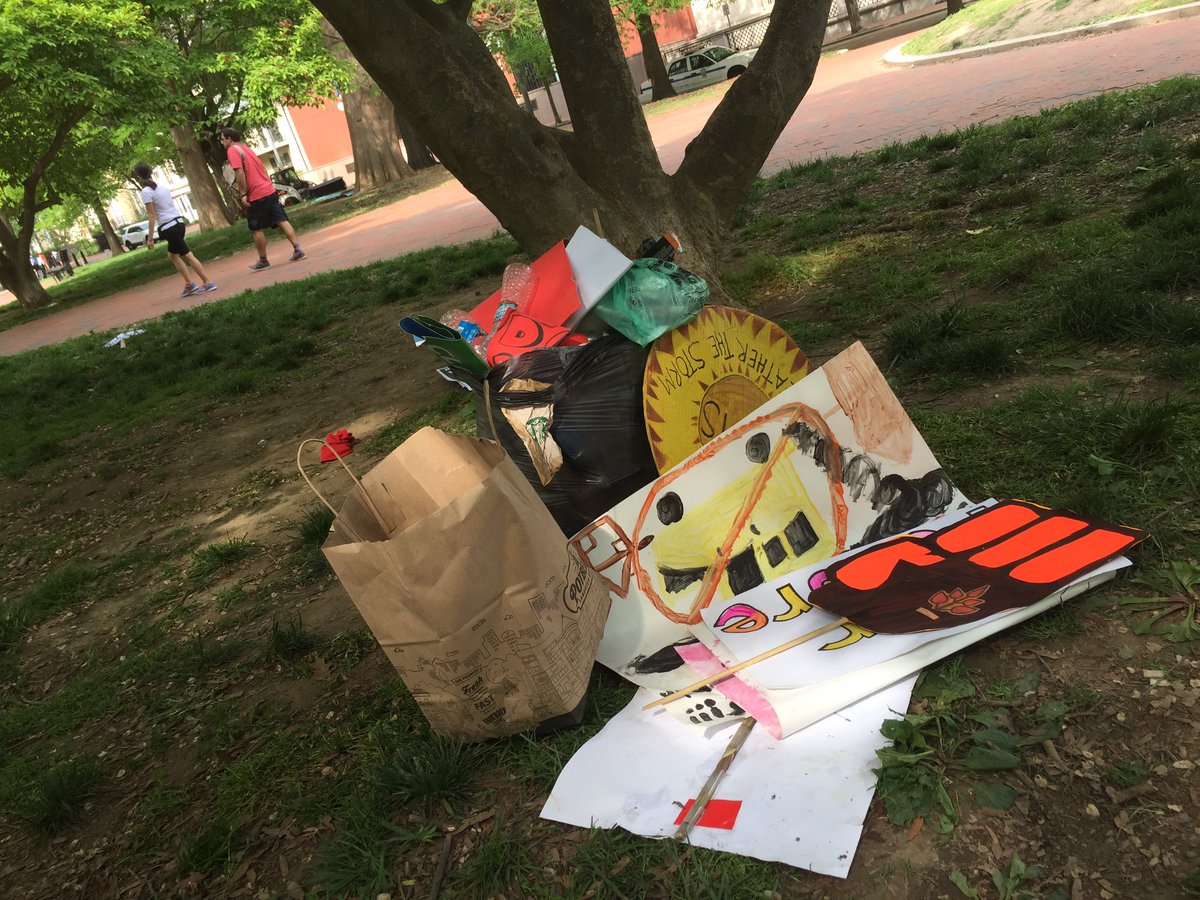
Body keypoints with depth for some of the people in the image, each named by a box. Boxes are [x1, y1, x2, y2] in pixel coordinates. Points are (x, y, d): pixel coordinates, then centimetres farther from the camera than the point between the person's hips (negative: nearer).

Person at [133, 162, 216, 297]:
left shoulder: (146, 192, -11)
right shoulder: (162, 185, 11)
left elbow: (152, 216, -13)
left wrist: (150, 238, -10)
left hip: (169, 227, -8)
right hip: (179, 222, 8)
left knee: (188, 255, -2)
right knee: (172, 255, 20)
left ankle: (208, 282, -1)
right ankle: (189, 284, 18)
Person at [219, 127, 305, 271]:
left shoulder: (232, 150, -6)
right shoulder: (246, 148, 21)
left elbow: (240, 173, -18)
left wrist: (243, 194, -17)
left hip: (256, 196, -8)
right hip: (270, 191, 8)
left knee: (257, 229, 2)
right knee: (282, 221, 3)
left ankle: (263, 261, 8)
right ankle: (298, 250, -3)